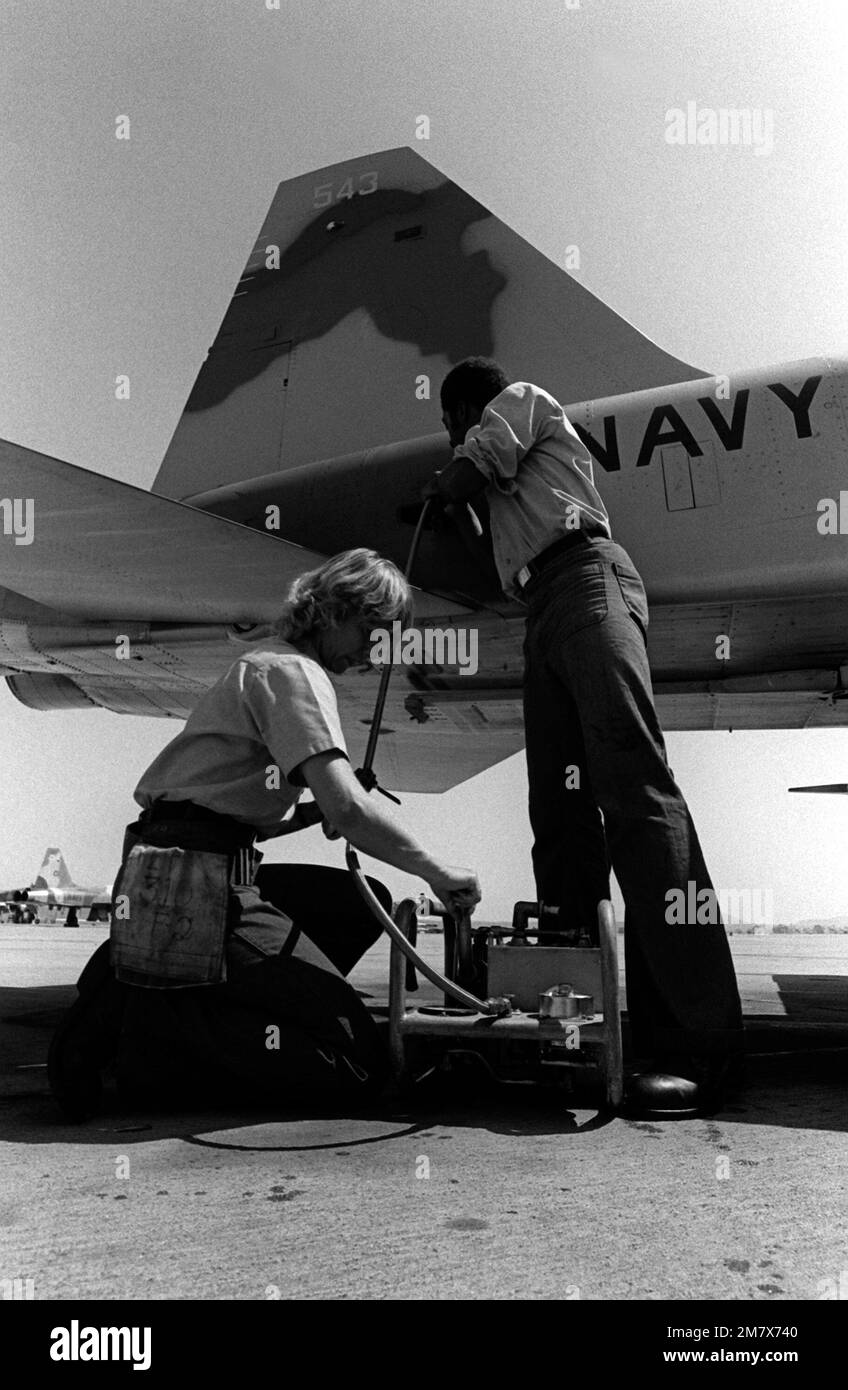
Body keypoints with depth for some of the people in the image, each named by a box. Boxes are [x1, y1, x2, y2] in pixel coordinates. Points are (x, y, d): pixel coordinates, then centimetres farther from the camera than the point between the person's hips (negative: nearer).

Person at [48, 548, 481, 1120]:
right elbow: (347, 806, -20)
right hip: (194, 892, -10)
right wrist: (436, 870, -7)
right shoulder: (290, 669, -7)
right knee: (359, 1063, -9)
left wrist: (318, 811, 12)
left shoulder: (262, 662, 25)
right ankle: (151, 1020, -9)